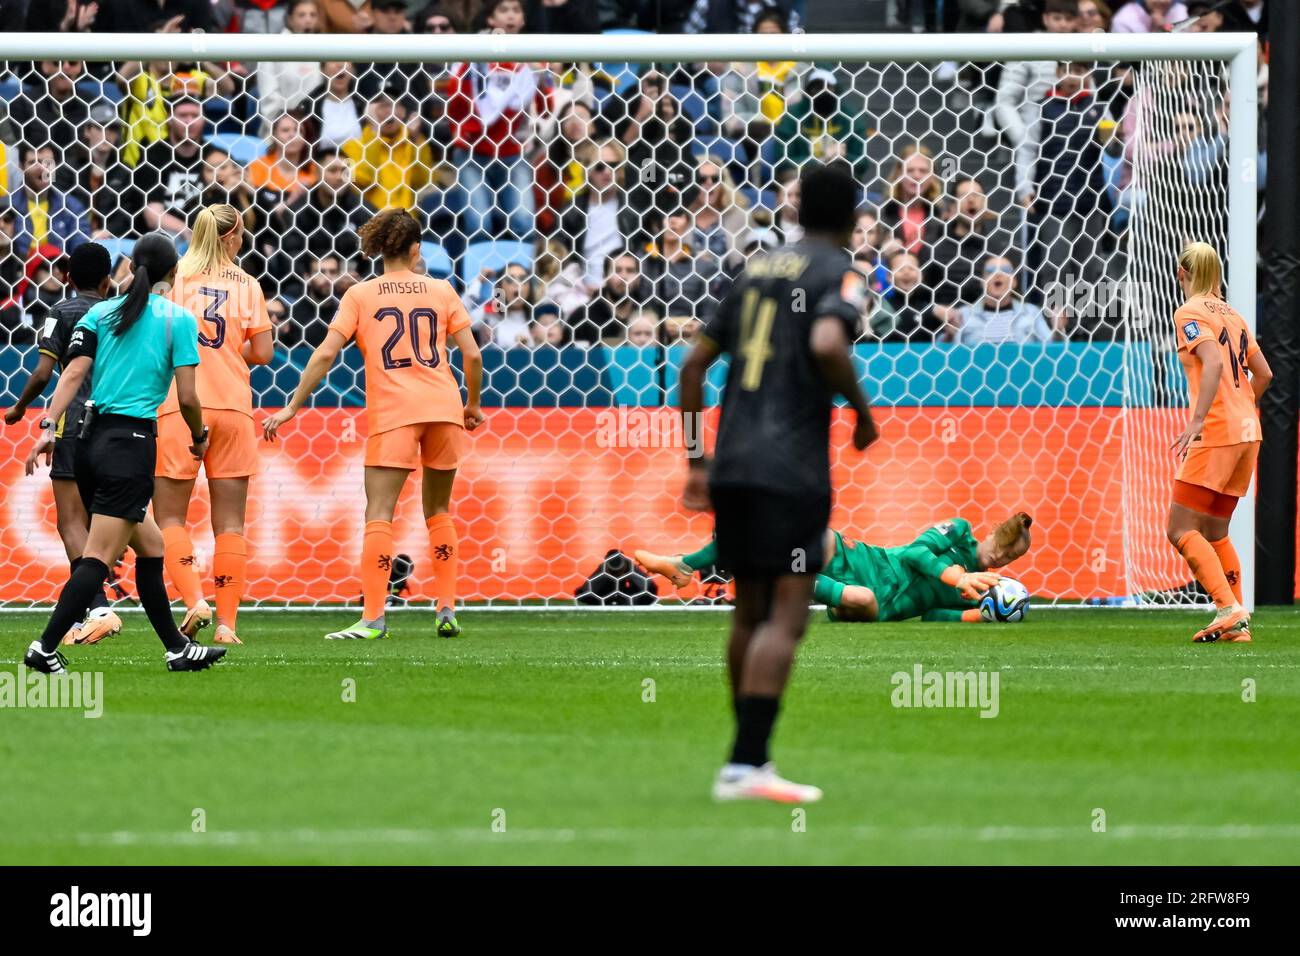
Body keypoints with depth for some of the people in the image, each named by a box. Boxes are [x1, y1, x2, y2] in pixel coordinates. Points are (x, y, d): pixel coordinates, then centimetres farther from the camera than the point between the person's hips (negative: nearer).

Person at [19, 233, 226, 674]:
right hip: (132, 443, -6)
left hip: (91, 439, 6)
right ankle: (45, 648, -18)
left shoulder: (99, 314, 10)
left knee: (150, 544, 18)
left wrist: (49, 427, -8)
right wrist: (199, 437, 14)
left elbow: (73, 373, -1)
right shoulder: (178, 320, -1)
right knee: (99, 558, -8)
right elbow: (187, 397, -4)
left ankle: (177, 648, 23)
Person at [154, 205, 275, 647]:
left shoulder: (173, 279, 0)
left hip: (178, 406, -1)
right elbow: (262, 352, 3)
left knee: (169, 516, 6)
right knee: (230, 522, 6)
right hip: (232, 405, 1)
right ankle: (226, 623, 2)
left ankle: (193, 599, -14)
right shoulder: (246, 285, 4)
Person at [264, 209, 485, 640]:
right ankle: (447, 610, 16)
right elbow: (472, 355, 5)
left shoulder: (360, 295, 3)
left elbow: (325, 354, -4)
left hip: (392, 410, -3)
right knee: (438, 511, 18)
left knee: (379, 514, -7)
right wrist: (473, 404, 21)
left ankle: (373, 617, -18)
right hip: (444, 408, 3)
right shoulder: (441, 291, 8)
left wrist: (292, 407, 0)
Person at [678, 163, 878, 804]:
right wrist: (861, 410, -5)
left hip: (732, 464, 7)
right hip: (792, 468, -7)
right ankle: (745, 765, -18)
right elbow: (828, 344, -22)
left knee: (751, 611, 16)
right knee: (786, 616, -9)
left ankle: (749, 755, 20)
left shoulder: (756, 269, 18)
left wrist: (696, 461, 22)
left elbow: (695, 362, 18)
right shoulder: (838, 273, -2)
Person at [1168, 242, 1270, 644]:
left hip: (1215, 432, -8)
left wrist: (1197, 420, -26)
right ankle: (1237, 624, 9)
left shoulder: (1190, 313, -6)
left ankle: (1229, 609, -20)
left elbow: (1213, 363, -21)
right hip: (1247, 431, 8)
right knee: (1214, 531, 15)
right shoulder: (1232, 315, 16)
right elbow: (1263, 373, 16)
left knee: (1181, 530, -6)